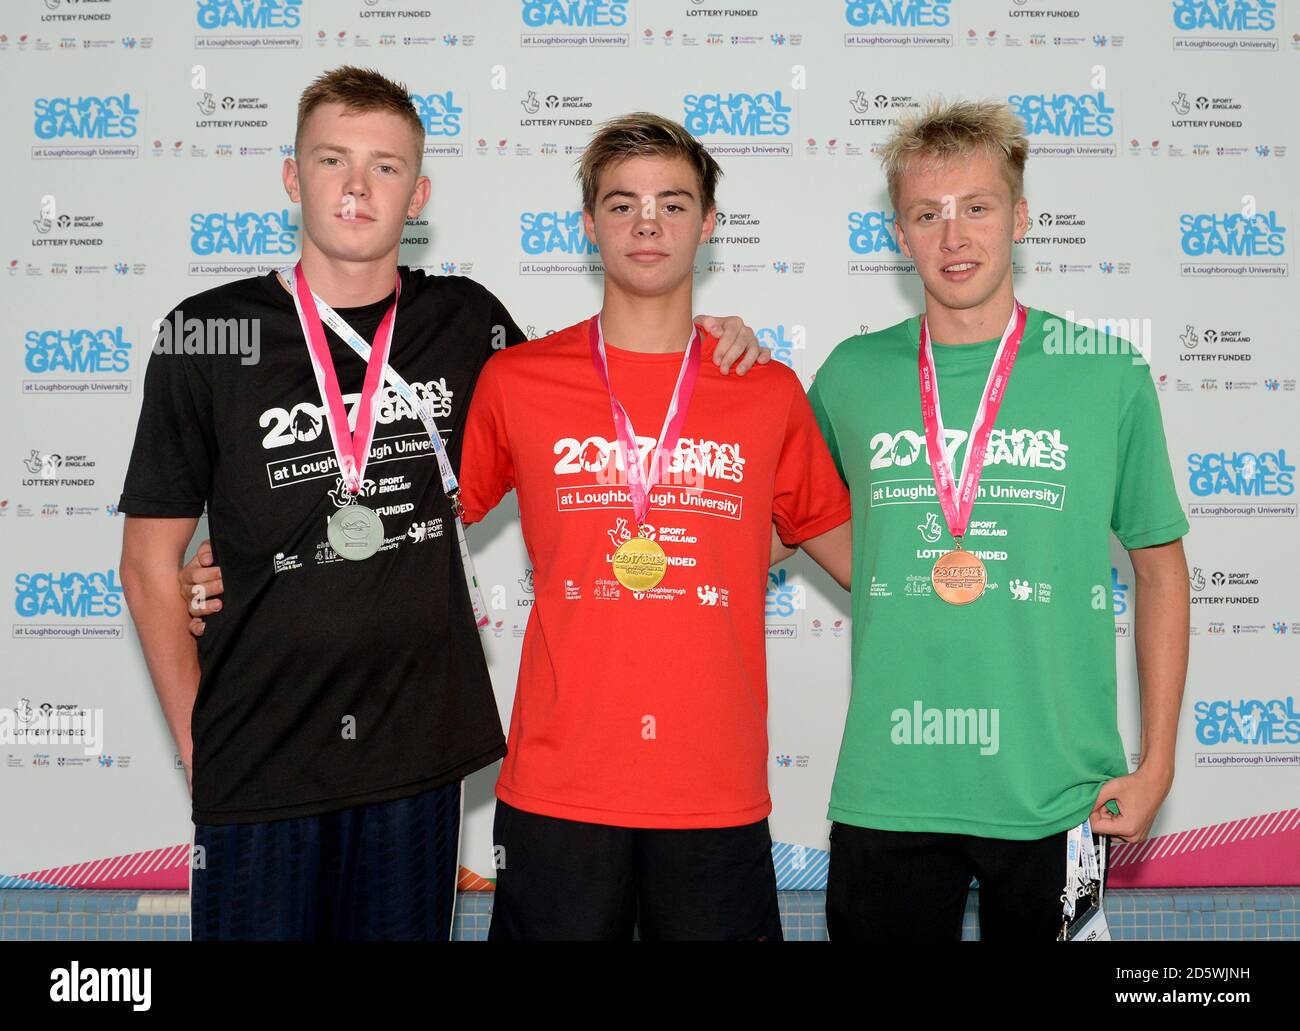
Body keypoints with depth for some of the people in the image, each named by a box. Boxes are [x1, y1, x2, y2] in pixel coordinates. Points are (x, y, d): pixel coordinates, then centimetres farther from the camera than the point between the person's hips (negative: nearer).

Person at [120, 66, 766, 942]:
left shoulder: (464, 321, 3)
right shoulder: (209, 336, -3)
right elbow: (151, 562, 1)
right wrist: (197, 744, -2)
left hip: (418, 755, 2)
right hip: (258, 764, -2)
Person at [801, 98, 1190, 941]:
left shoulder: (1109, 375, -2)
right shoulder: (851, 375, 2)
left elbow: (1160, 565, 5)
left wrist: (1156, 764, 2)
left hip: (1060, 797, -1)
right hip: (886, 794, 1)